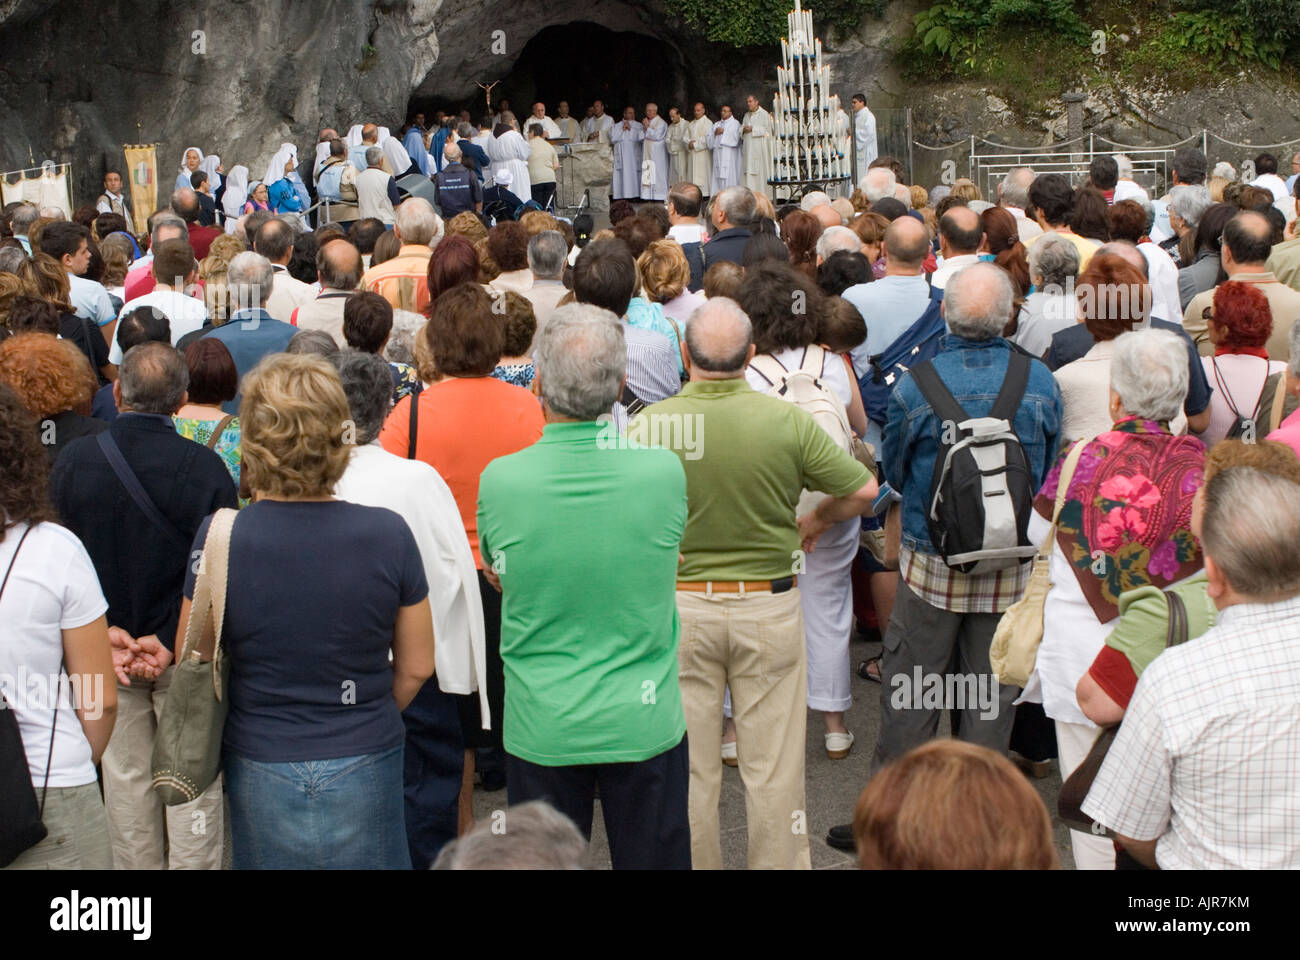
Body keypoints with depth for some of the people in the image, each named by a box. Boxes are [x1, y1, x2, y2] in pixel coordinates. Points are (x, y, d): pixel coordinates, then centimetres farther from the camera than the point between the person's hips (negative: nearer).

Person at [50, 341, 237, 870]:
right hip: (187, 656, -3)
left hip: (106, 649, 3)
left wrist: (105, 634, -6)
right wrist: (172, 641, -12)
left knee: (125, 775, 17)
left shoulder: (72, 461, -8)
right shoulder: (205, 466, -17)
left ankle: (137, 866, 31)